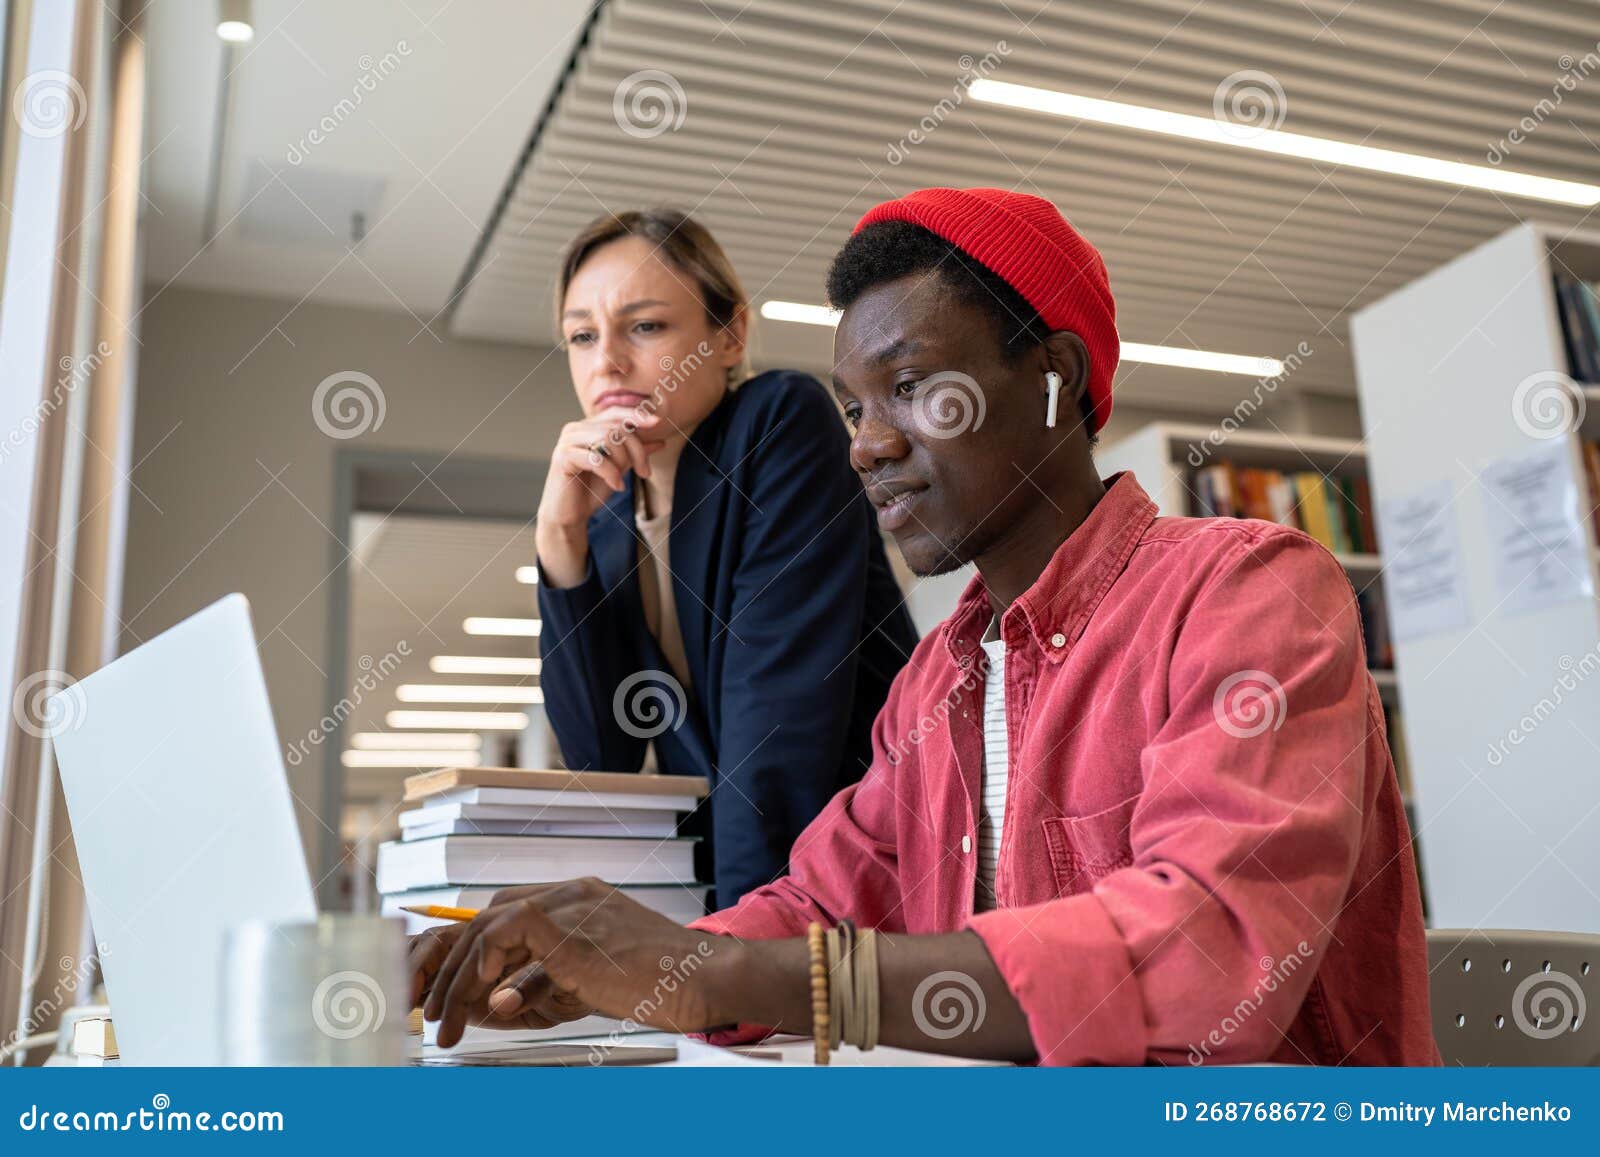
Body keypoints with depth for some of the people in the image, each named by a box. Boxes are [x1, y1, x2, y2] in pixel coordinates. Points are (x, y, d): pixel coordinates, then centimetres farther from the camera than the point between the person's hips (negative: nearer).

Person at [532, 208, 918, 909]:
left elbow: (782, 702, -18)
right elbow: (600, 756, -3)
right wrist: (560, 540, -11)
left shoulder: (784, 422, -9)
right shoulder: (606, 517, 6)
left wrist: (749, 918, -23)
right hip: (708, 877, 5)